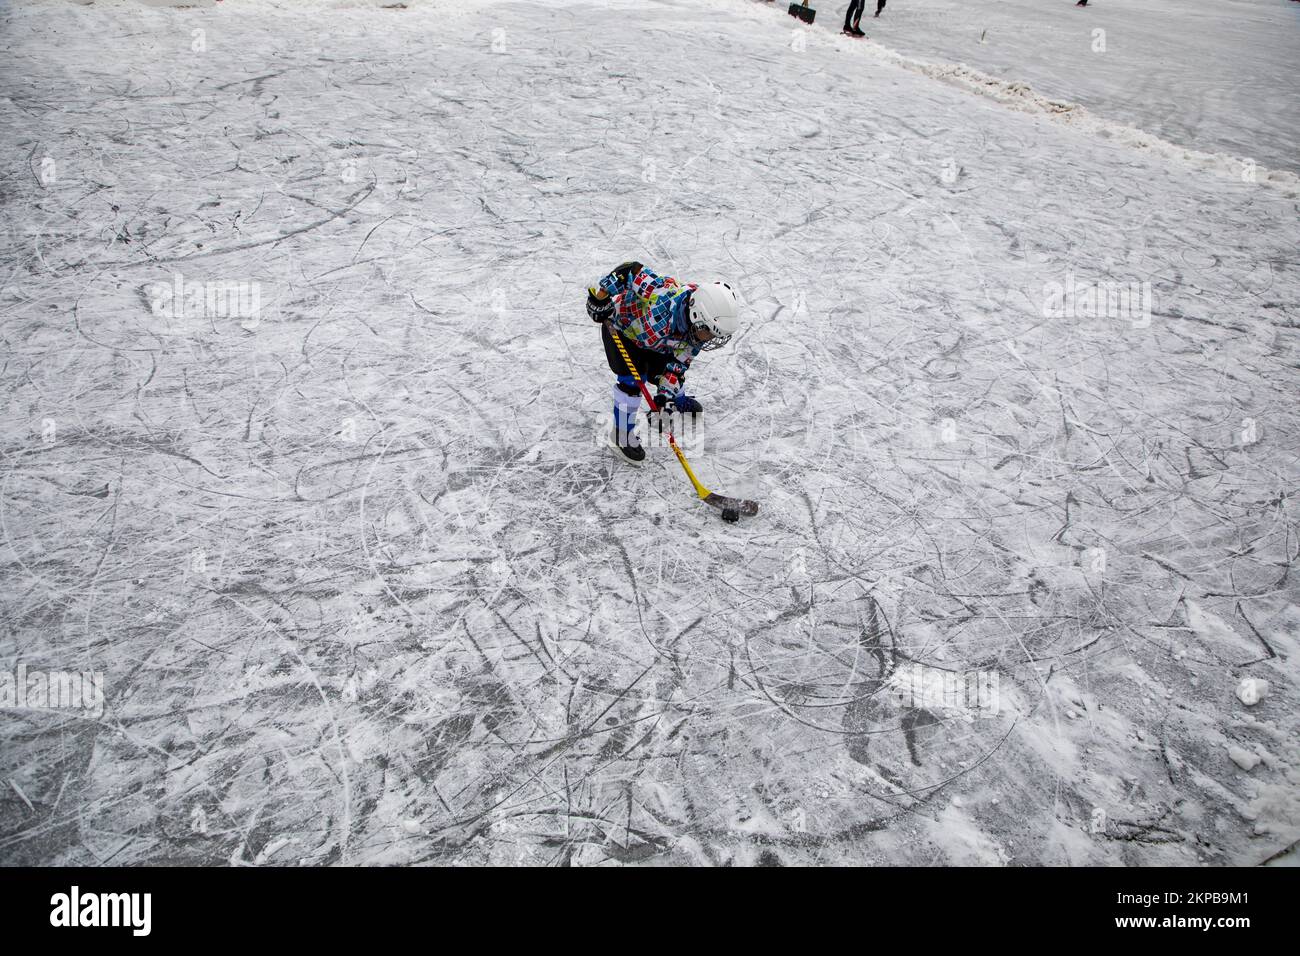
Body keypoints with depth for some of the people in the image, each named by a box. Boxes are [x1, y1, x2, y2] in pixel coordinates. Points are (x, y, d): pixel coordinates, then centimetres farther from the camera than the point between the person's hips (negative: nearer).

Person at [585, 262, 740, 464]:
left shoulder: (698, 326, -23)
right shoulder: (663, 303, -46)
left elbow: (679, 360, -14)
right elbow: (631, 270, -38)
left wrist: (665, 393, -22)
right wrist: (600, 297, -32)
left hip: (653, 333, 6)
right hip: (619, 327, -6)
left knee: (663, 372, 14)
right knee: (632, 381, -12)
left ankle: (679, 402, 47)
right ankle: (622, 433, 6)